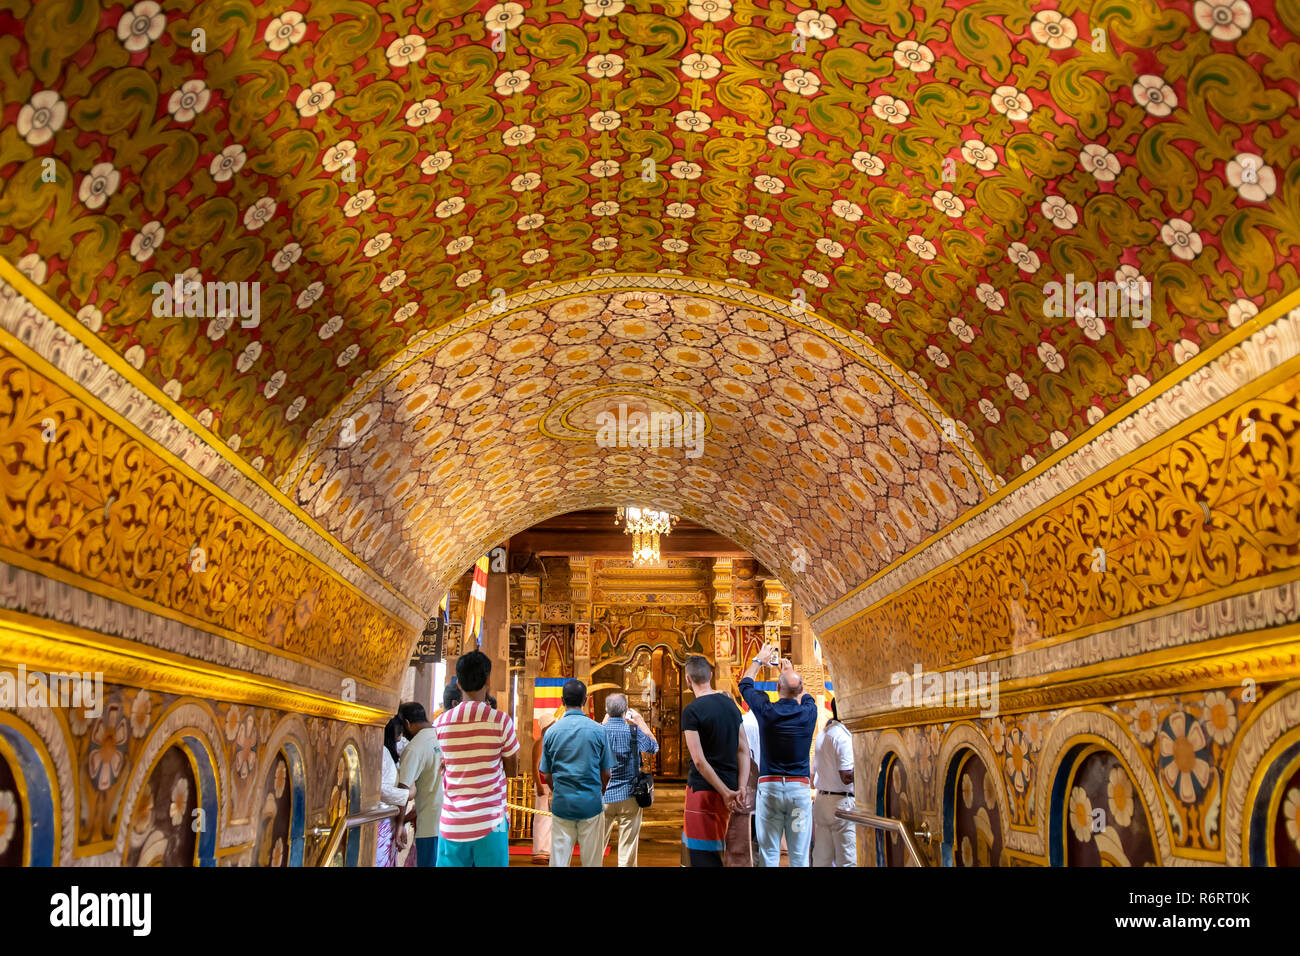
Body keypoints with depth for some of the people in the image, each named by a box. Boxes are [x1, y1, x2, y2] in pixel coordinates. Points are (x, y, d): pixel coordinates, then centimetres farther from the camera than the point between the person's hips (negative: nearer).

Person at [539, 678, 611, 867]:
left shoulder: (551, 732, -2)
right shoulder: (597, 730, -4)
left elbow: (547, 775, 5)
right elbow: (606, 774, 2)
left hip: (562, 804, 1)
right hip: (591, 805, -1)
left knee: (559, 859, 7)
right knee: (592, 860, 8)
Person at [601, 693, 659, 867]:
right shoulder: (633, 731, -9)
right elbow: (653, 747, 7)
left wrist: (606, 720, 18)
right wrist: (641, 722, 10)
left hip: (603, 796, 2)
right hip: (628, 797, -2)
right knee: (627, 851, 5)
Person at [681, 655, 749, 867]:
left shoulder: (692, 711, -12)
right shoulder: (730, 703, 8)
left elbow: (699, 760, -17)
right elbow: (744, 750, 5)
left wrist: (726, 793, -14)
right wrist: (741, 788, -1)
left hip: (704, 788, -7)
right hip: (729, 785, 7)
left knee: (702, 854, -1)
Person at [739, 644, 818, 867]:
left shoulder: (766, 711, -3)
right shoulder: (808, 713, -2)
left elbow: (745, 685, 17)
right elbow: (806, 696, 24)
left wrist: (759, 661, 33)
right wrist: (791, 671, 38)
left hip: (769, 786, 0)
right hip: (799, 787, 0)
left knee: (769, 854, 3)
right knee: (799, 857, 2)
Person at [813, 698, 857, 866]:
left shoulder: (823, 734, 14)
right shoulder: (843, 735, -13)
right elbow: (847, 777, -18)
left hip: (821, 800, 8)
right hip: (841, 802, -8)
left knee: (822, 858, 9)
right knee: (847, 859, -5)